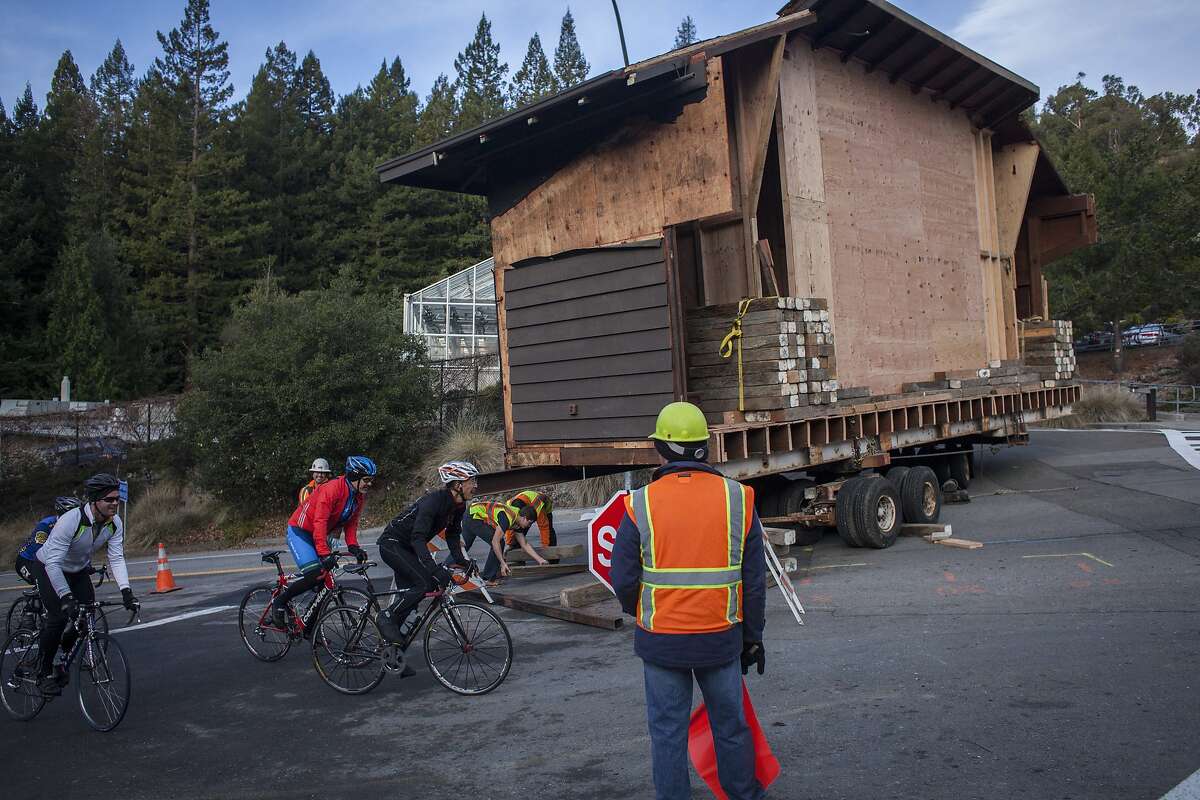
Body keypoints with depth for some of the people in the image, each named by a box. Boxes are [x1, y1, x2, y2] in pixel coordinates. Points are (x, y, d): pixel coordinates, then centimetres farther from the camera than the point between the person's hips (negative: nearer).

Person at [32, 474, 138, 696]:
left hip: (78, 571, 5)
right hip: (49, 569, -5)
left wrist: (126, 590, -33)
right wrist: (66, 597, -45)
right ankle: (44, 673, 0)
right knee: (58, 618, -19)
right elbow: (53, 562, -38)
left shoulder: (115, 524, -18)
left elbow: (116, 558, -20)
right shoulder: (71, 520, -36)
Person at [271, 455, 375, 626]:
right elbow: (319, 522, -34)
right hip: (300, 531, -8)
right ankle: (280, 601, -1)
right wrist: (324, 553, -41)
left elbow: (351, 523, 1)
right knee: (315, 575, -24)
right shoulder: (332, 489, -28)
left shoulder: (360, 497, -3)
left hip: (319, 535, 8)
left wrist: (353, 546, -17)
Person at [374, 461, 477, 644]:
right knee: (425, 583, -20)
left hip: (408, 547, 9)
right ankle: (387, 617, -7)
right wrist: (435, 569, -46)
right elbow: (418, 538, -37)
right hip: (391, 544, -9)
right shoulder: (434, 500, -30)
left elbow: (453, 535, 5)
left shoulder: (458, 505, -3)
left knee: (410, 591, 12)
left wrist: (461, 561, -10)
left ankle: (392, 633, 27)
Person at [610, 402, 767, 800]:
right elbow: (754, 580, 0)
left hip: (661, 641, -1)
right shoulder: (738, 498, -5)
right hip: (721, 638, 2)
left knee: (668, 733, 11)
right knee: (731, 727, 18)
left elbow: (623, 580, -6)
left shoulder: (641, 504, -10)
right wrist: (753, 637, 11)